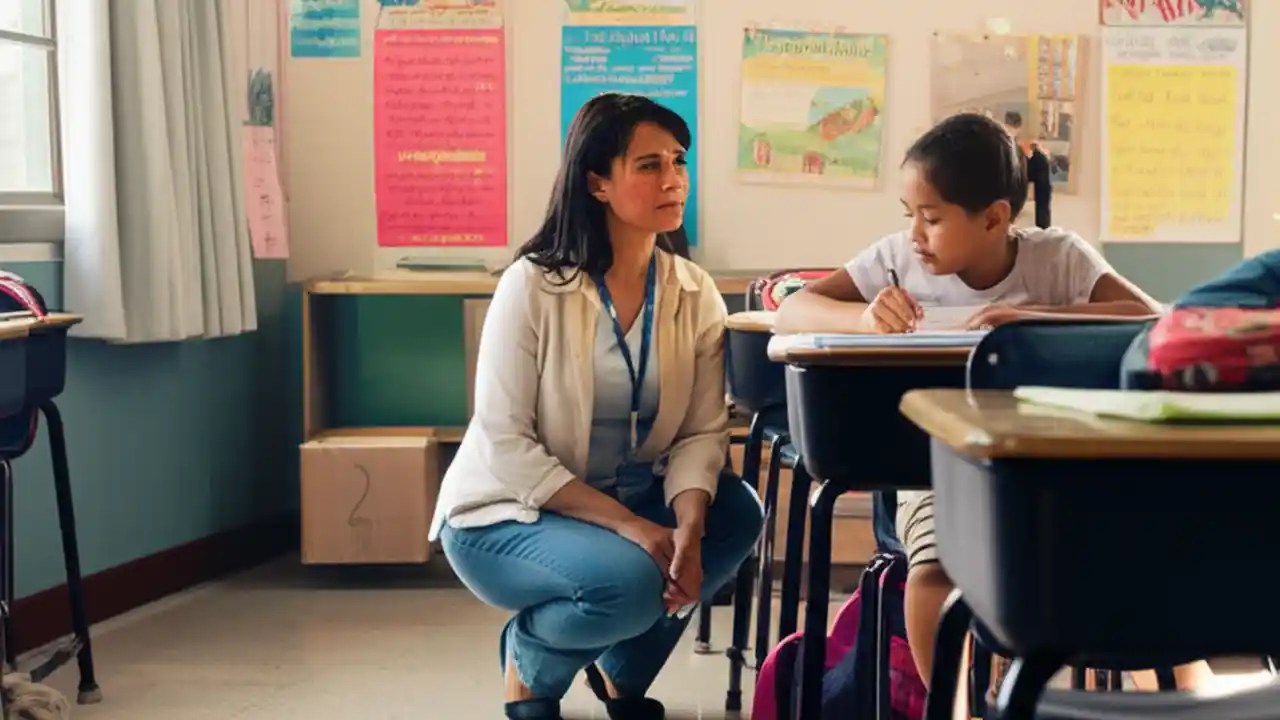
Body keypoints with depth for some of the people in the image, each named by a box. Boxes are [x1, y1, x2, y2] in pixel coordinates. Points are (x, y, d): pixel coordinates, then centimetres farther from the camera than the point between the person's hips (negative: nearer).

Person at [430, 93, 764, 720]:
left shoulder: (695, 293, -5)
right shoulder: (532, 286, -20)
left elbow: (701, 432, -10)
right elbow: (505, 444, -22)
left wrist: (688, 529, -30)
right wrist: (628, 525, -28)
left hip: (631, 499, 6)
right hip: (507, 514, -5)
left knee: (737, 514, -19)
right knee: (627, 580, -31)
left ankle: (622, 670, 6)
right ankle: (528, 659, 5)